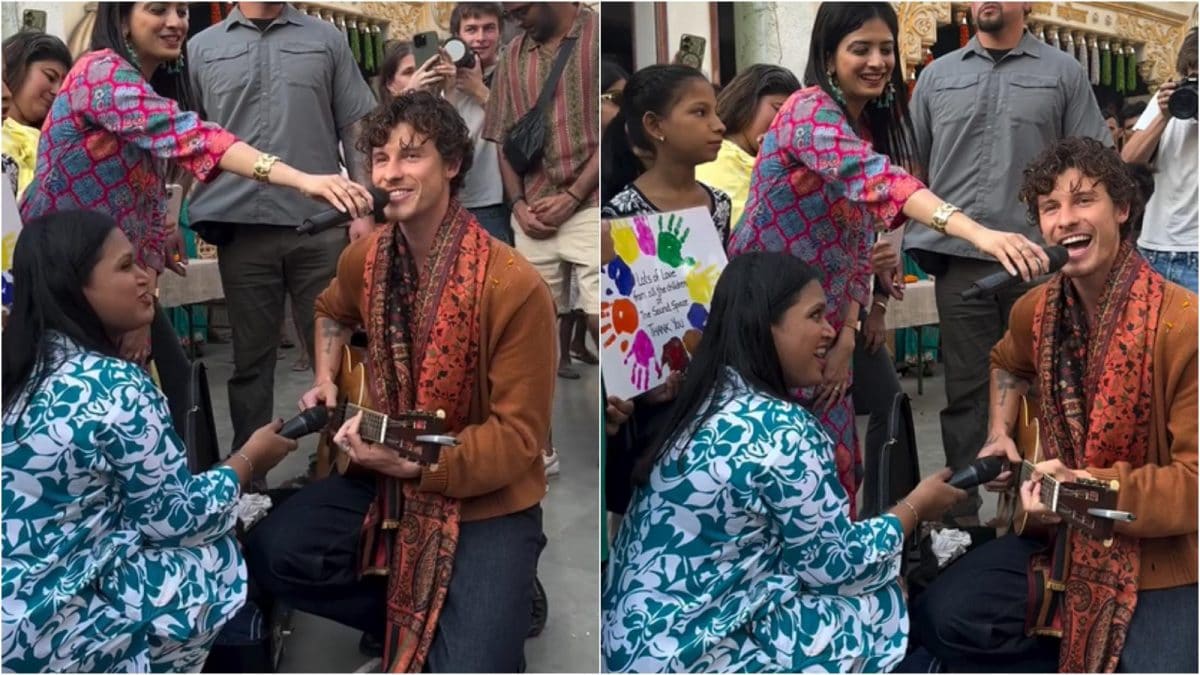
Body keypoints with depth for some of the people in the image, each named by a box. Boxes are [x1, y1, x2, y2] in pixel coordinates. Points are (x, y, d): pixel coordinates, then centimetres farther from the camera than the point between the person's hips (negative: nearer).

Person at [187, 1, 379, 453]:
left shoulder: (327, 39, 9)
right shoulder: (202, 48, 11)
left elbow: (357, 130, 7)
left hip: (320, 223, 0)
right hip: (241, 227, 1)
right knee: (250, 356, 8)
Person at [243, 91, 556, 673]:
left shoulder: (514, 287, -22)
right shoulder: (365, 258, -1)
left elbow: (519, 437, -19)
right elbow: (333, 310, 26)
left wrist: (417, 461, -31)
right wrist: (325, 380, 8)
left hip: (487, 503, -6)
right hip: (386, 480, 6)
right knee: (269, 554, -14)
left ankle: (496, 613, 14)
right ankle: (418, 619, 5)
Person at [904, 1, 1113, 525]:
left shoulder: (1064, 73, 7)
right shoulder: (937, 76, 13)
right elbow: (911, 165, 15)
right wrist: (908, 238, 5)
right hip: (958, 260, 2)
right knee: (965, 389, 6)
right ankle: (961, 513, 15)